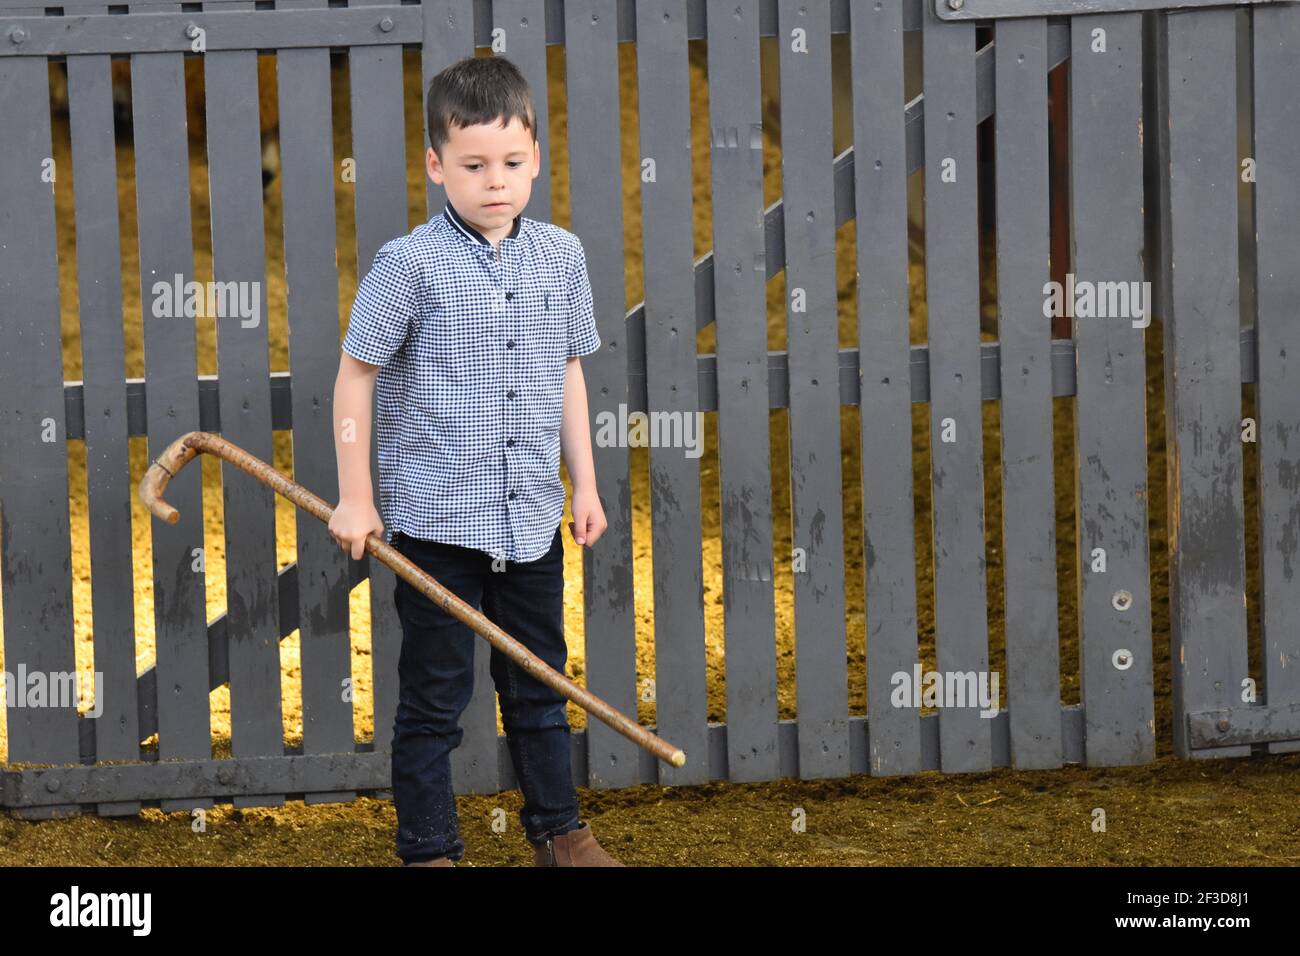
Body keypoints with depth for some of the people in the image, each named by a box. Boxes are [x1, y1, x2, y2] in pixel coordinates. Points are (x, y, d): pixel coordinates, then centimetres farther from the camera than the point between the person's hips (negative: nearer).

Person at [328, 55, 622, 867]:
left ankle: (558, 828, 31)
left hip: (532, 517, 4)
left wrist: (585, 482, 13)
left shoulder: (561, 256, 3)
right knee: (435, 695, 5)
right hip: (435, 518, -4)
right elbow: (356, 375, -6)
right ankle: (429, 848, 15)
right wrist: (355, 498, -7)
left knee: (540, 682, 17)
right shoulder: (411, 264, -12)